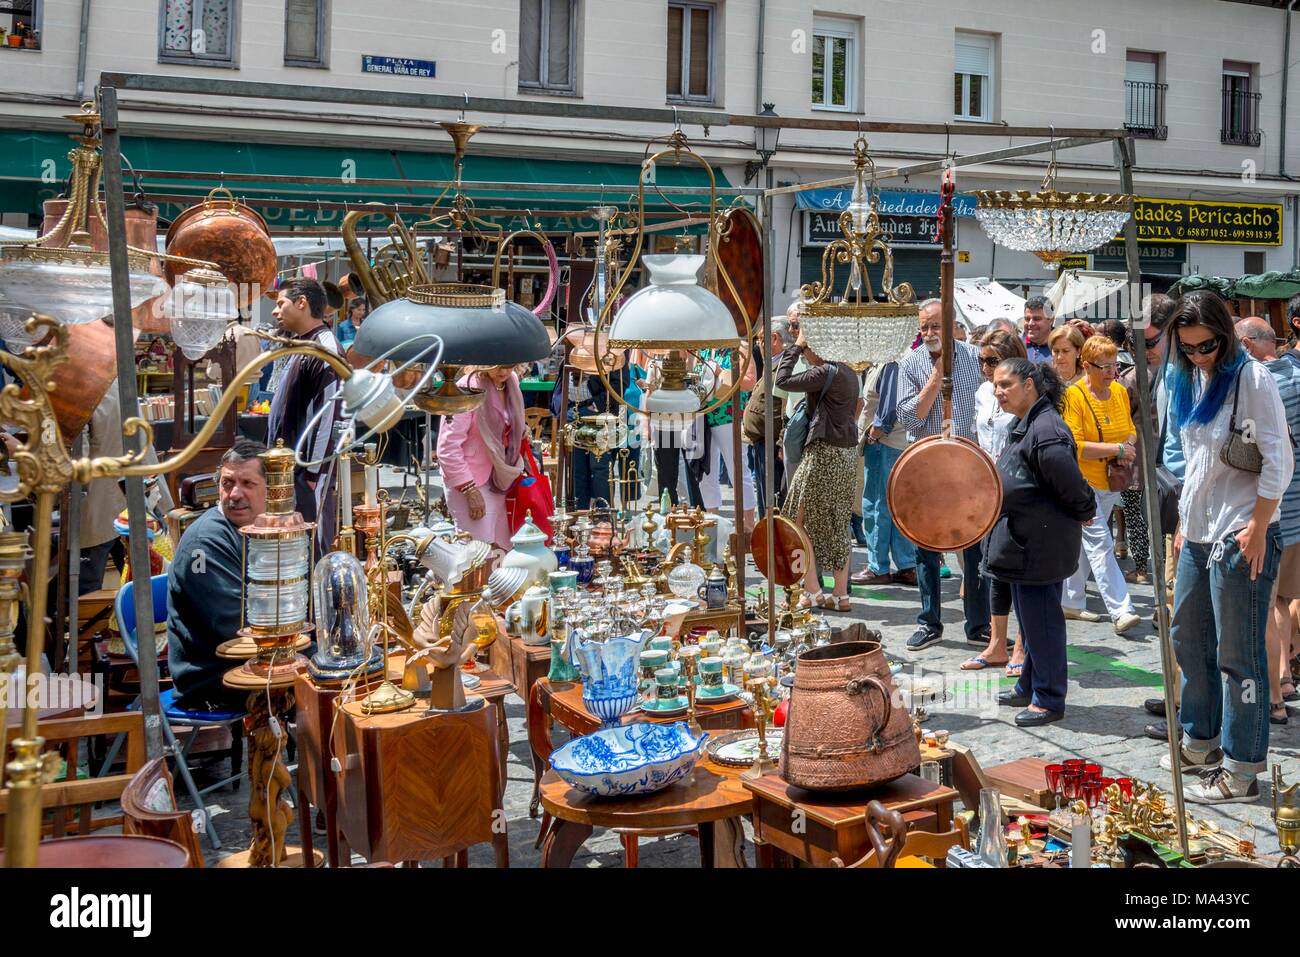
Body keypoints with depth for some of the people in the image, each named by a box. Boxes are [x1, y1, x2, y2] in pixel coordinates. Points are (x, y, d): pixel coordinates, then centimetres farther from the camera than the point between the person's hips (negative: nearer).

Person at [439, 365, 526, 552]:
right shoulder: (468, 389, -22)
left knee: (501, 550, 12)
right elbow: (448, 448, -21)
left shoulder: (511, 381, 0)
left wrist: (521, 430, 0)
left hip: (497, 480, 7)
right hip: (467, 483, -7)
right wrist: (471, 491, -20)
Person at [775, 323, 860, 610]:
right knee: (838, 524, 13)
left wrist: (796, 346, -6)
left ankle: (813, 593, 0)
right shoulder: (848, 373, 12)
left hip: (824, 454, -9)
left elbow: (782, 381, -15)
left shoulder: (826, 373, -16)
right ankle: (841, 594, 15)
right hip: (847, 453, 9)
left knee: (800, 522, 0)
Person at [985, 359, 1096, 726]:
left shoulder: (1046, 430, -22)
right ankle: (1029, 686, 31)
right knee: (1029, 617, 19)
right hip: (1023, 541, 10)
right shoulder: (1022, 426, 12)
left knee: (1040, 620, -1)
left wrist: (1084, 514, -7)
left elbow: (1071, 485, -22)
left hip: (1041, 542, -10)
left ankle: (1049, 699, 9)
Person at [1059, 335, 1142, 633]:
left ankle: (1072, 602, 26)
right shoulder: (1074, 396, -15)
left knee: (1085, 543, 15)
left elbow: (1130, 429, 19)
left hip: (1110, 482, 7)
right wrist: (1117, 448, -22)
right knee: (1100, 543, -13)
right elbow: (1074, 446, -20)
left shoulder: (1120, 391, 5)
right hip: (1082, 481, -7)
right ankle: (1121, 611, -16)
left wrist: (1129, 446, -4)